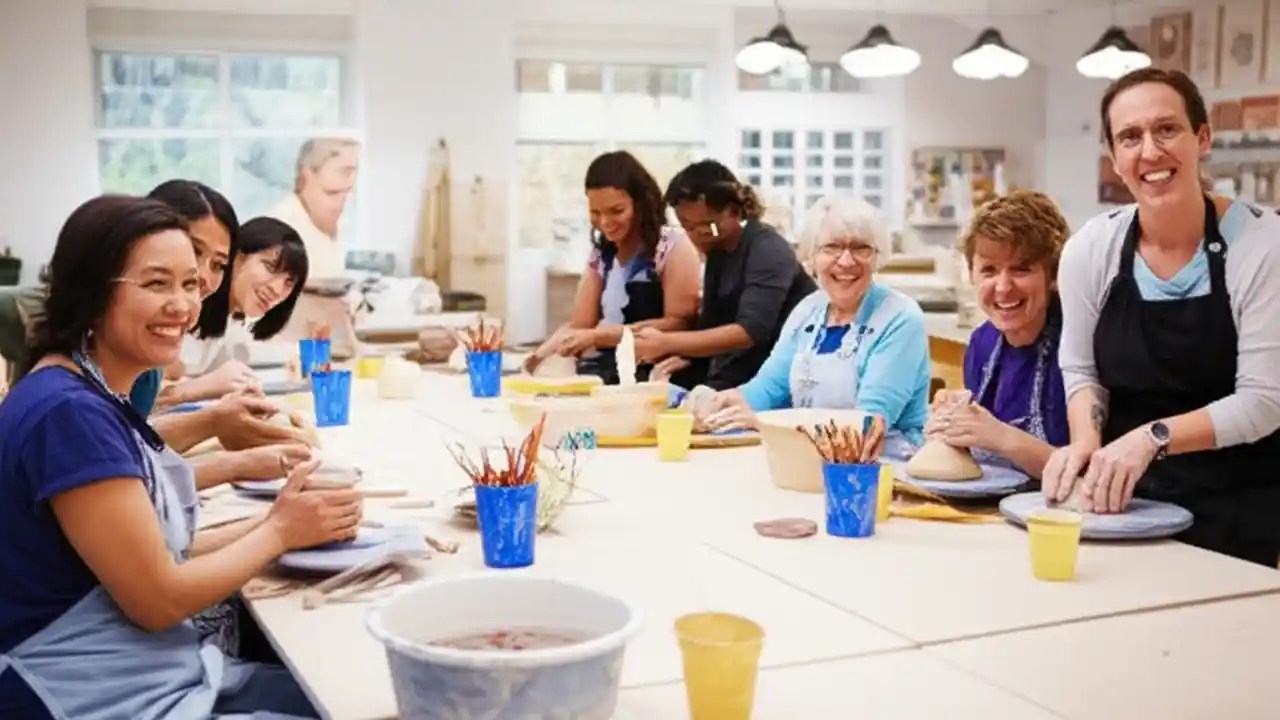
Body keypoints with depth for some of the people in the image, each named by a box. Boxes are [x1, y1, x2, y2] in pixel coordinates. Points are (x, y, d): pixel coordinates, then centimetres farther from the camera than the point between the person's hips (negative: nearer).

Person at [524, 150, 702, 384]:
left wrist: (597, 335, -18)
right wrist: (538, 355, -12)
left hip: (657, 377, -5)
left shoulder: (674, 246, -5)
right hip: (604, 374, 5)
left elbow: (679, 323, -11)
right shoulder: (601, 252, 12)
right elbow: (578, 326, 9)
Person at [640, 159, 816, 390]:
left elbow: (751, 332, -27)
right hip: (739, 373, 7)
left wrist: (666, 343, -31)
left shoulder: (768, 251, -17)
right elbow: (712, 325, 8)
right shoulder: (717, 250, 7)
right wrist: (684, 355, -12)